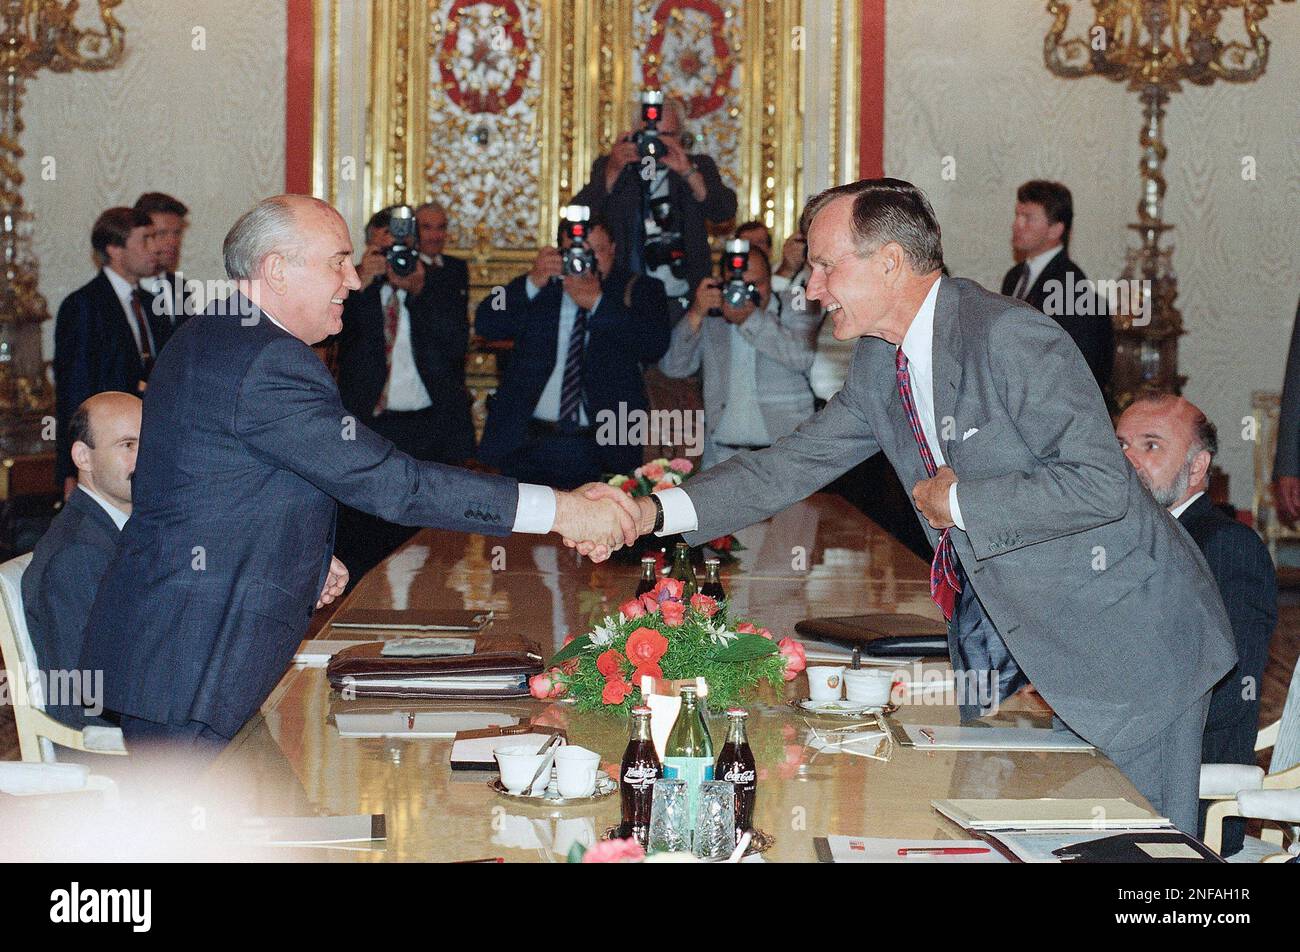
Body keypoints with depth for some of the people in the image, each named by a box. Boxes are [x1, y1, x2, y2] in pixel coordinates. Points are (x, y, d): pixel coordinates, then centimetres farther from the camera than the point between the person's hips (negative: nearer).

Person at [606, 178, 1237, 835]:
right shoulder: (880, 363, 4)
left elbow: (1099, 484, -28)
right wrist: (654, 513, -4)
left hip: (1128, 638, -8)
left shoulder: (1009, 338, -23)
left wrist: (958, 502, -20)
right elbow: (792, 466, 7)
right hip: (1028, 643, 8)